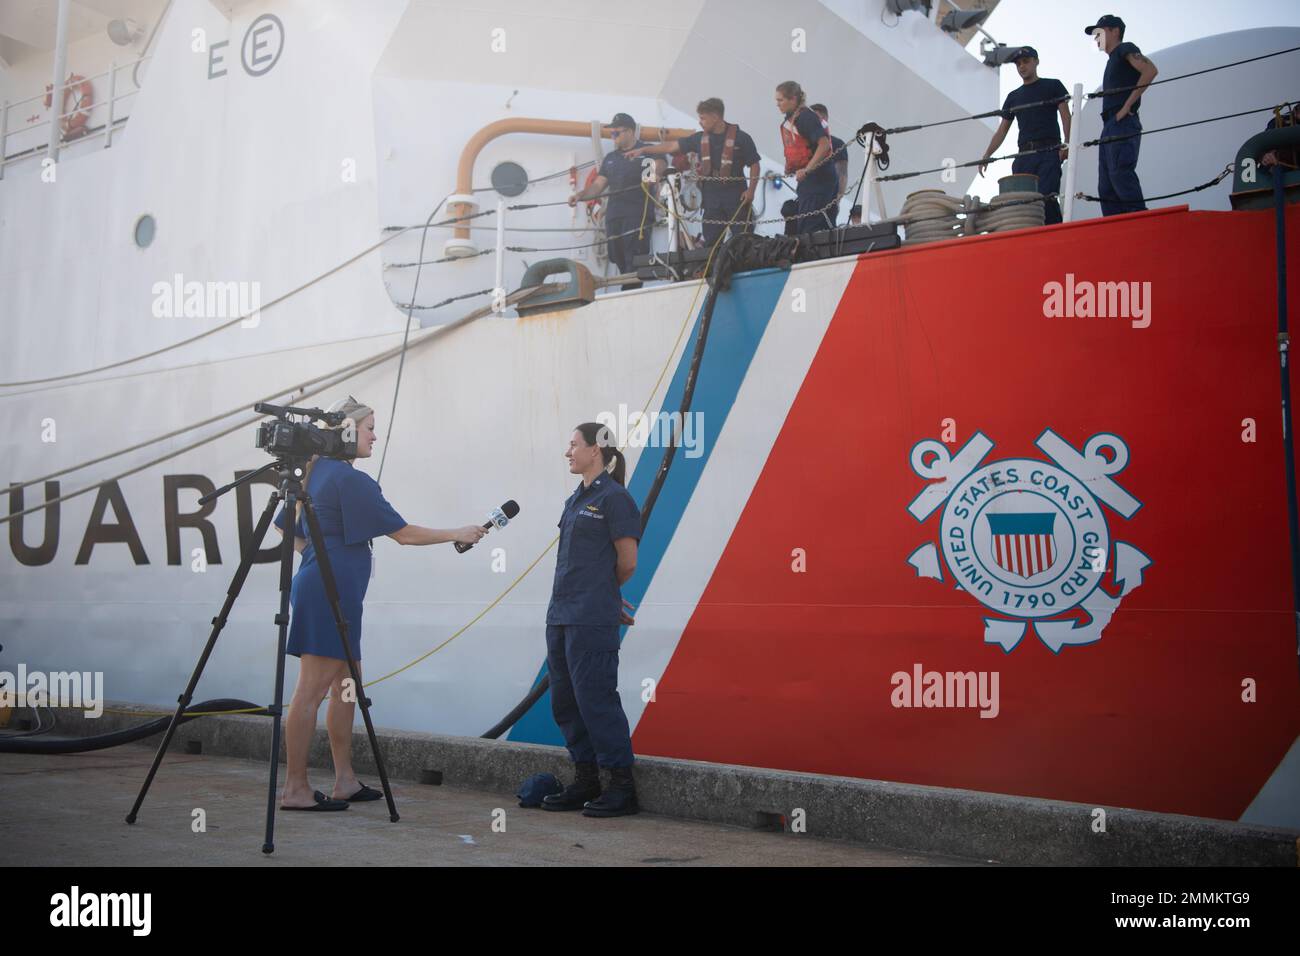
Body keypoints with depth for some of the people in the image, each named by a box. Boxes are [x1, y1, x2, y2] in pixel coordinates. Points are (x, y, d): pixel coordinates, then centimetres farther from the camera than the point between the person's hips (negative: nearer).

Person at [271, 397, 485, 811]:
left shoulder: (316, 472, 16)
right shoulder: (351, 480, -13)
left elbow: (285, 526, 24)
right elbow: (402, 532, -13)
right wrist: (456, 534, -4)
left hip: (318, 586, 10)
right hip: (332, 591, -10)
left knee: (347, 685, 13)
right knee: (312, 690, -8)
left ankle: (345, 781, 17)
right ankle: (295, 790, -5)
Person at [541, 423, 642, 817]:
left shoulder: (614, 498, -9)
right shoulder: (575, 500, 17)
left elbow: (627, 563, -7)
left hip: (592, 620, -9)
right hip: (561, 615, 9)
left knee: (596, 700, -6)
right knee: (565, 702, 11)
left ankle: (622, 788, 3)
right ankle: (585, 781, 21)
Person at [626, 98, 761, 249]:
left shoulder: (741, 138, -5)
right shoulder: (700, 139, 8)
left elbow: (755, 165, -1)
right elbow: (672, 145, 11)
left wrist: (751, 190, -12)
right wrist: (643, 150, 9)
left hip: (736, 197, -5)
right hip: (712, 198, 5)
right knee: (710, 242, 5)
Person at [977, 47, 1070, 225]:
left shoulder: (1053, 86, 13)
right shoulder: (1013, 97, 23)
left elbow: (1065, 116, 3)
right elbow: (1002, 130, 22)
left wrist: (1066, 144, -13)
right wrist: (986, 156, 10)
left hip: (1049, 152, -4)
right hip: (1024, 155, 4)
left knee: (1046, 197, -21)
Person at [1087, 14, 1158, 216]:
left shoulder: (1125, 49, 4)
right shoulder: (1112, 61, 30)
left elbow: (1150, 70, -14)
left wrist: (1127, 105, -16)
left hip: (1123, 124, -9)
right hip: (1110, 127, 9)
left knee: (1120, 173, -24)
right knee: (1106, 188, 0)